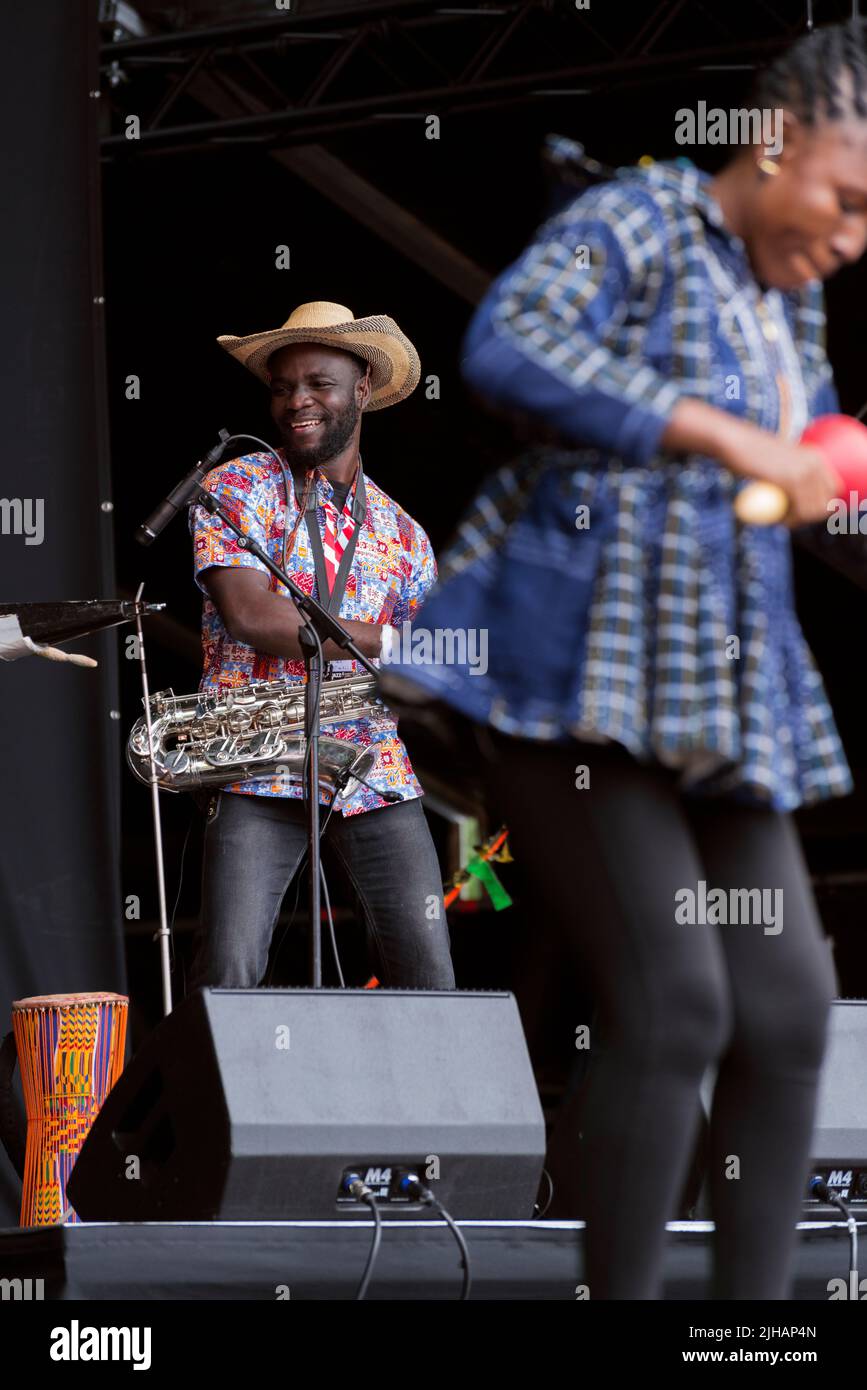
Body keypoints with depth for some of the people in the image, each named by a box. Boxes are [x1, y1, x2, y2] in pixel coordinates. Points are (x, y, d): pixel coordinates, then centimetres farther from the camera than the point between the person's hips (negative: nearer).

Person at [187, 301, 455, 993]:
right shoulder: (238, 488, 4)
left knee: (428, 979, -4)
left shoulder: (401, 533, 17)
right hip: (261, 769, -3)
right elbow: (248, 613, -11)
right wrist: (386, 643, -12)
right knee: (229, 970, -15)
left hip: (376, 776, 4)